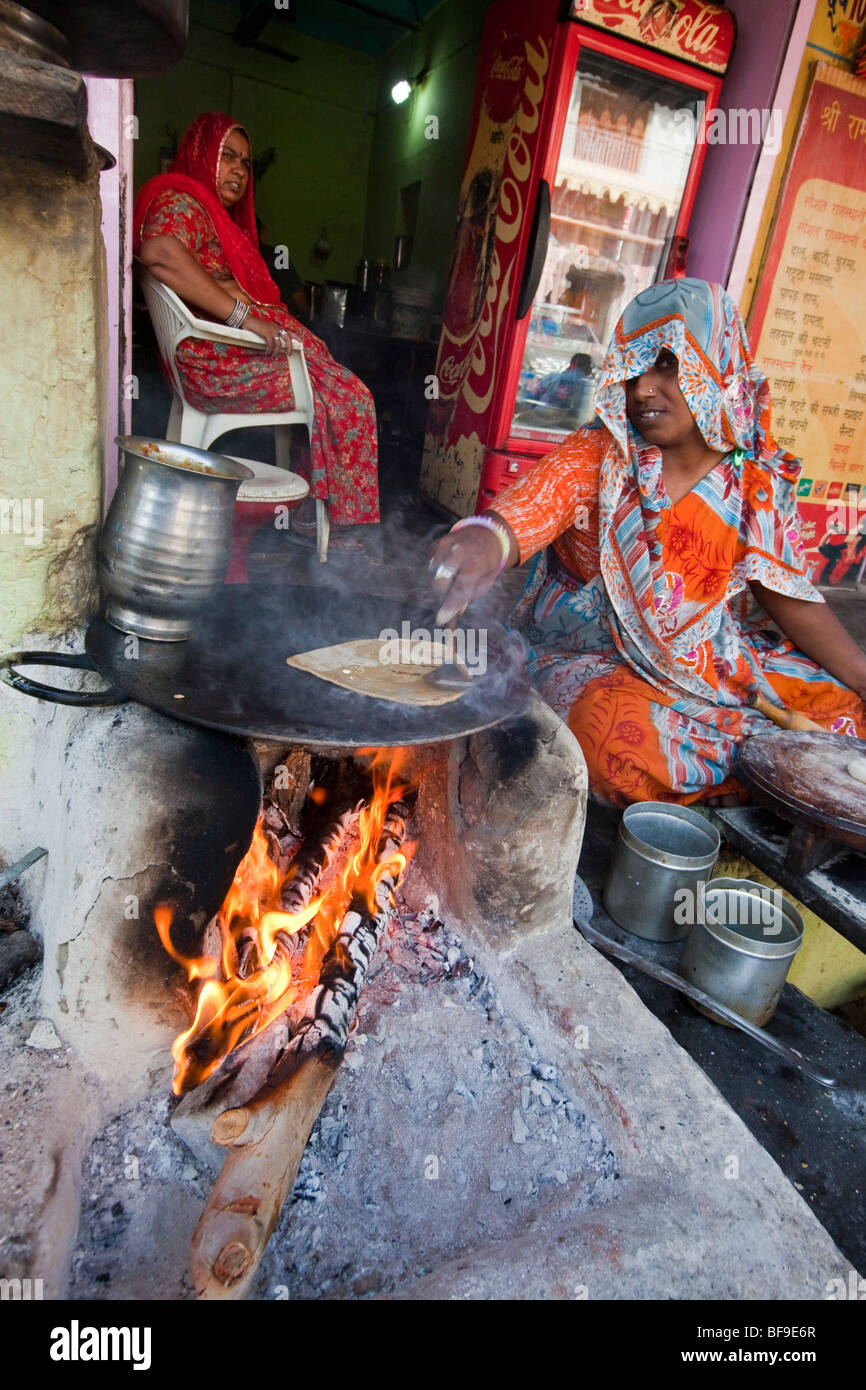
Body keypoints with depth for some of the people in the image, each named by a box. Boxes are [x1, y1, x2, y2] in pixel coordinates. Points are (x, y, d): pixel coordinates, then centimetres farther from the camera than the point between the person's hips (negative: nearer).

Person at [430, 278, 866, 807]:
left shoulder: (761, 479, -1)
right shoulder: (597, 455, -11)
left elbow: (793, 600, 4)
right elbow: (527, 508, -30)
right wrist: (486, 538, -54)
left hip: (714, 659, 4)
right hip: (597, 660, -3)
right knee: (625, 741, -34)